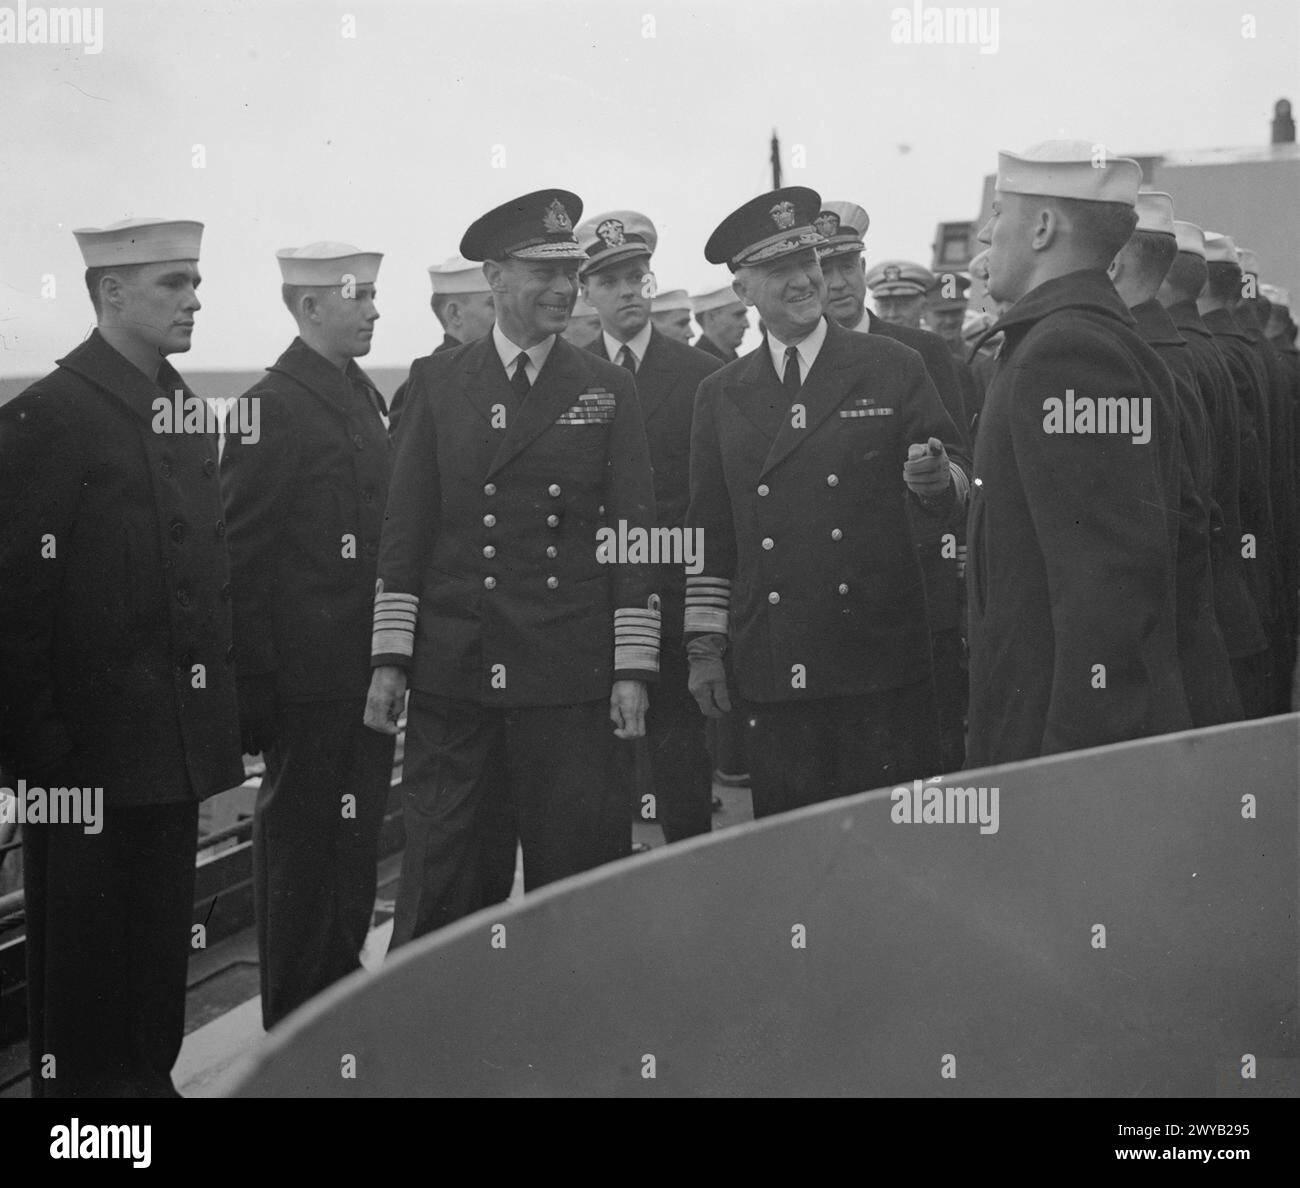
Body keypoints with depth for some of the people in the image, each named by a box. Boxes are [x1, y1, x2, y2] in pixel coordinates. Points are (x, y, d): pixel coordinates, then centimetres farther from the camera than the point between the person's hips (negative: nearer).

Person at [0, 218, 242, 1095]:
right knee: (83, 948, 5)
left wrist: (222, 713, 12)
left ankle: (151, 1076, 26)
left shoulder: (189, 411, 11)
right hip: (89, 744, -7)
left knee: (163, 941, 14)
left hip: (176, 745, 7)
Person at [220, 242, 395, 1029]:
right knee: (303, 840, 1)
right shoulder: (274, 408, -13)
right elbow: (242, 554, -15)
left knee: (355, 838, 16)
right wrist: (254, 682, -17)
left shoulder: (363, 396, 14)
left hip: (366, 668, 8)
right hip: (311, 675, -8)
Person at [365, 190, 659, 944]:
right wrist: (390, 659, 1)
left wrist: (634, 668, -4)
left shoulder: (608, 391, 6)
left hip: (571, 677, 0)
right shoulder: (437, 382, 8)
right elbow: (405, 529, 7)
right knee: (438, 881, 2)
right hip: (451, 675, 1)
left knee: (574, 875, 4)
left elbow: (635, 537, 3)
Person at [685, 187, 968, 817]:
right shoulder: (720, 395, 11)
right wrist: (704, 646, 7)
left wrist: (937, 479, -20)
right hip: (773, 671, 2)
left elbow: (959, 482, 4)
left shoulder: (894, 369, 4)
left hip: (883, 663, -2)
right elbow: (710, 533, 12)